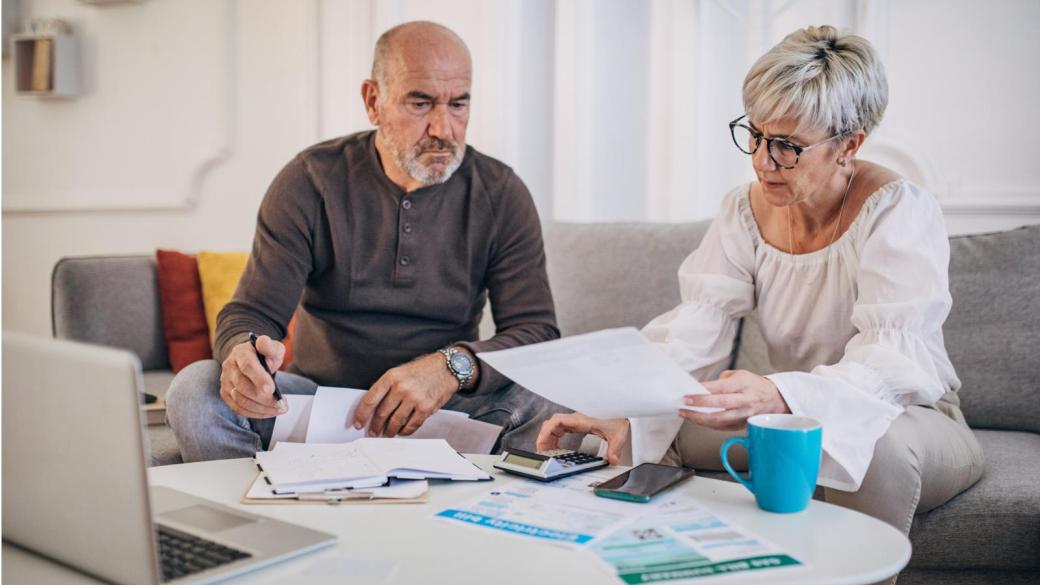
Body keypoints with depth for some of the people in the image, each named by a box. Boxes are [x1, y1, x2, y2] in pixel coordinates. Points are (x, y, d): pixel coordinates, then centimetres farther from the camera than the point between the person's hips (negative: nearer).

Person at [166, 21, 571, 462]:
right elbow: (251, 313, -7)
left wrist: (454, 367, -28)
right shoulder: (310, 181, -3)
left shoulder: (502, 196, -2)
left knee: (550, 411, -29)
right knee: (194, 391, -25)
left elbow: (537, 332, -7)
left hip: (446, 409, 0)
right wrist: (242, 354, -34)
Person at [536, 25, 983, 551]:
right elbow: (692, 334, -13)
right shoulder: (746, 211, -4)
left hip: (909, 417, -4)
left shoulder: (899, 212, -18)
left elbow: (895, 362, -31)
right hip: (791, 419, 4)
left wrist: (777, 397, -51)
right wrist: (624, 416, -32)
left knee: (881, 444, -37)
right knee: (652, 430, -13)